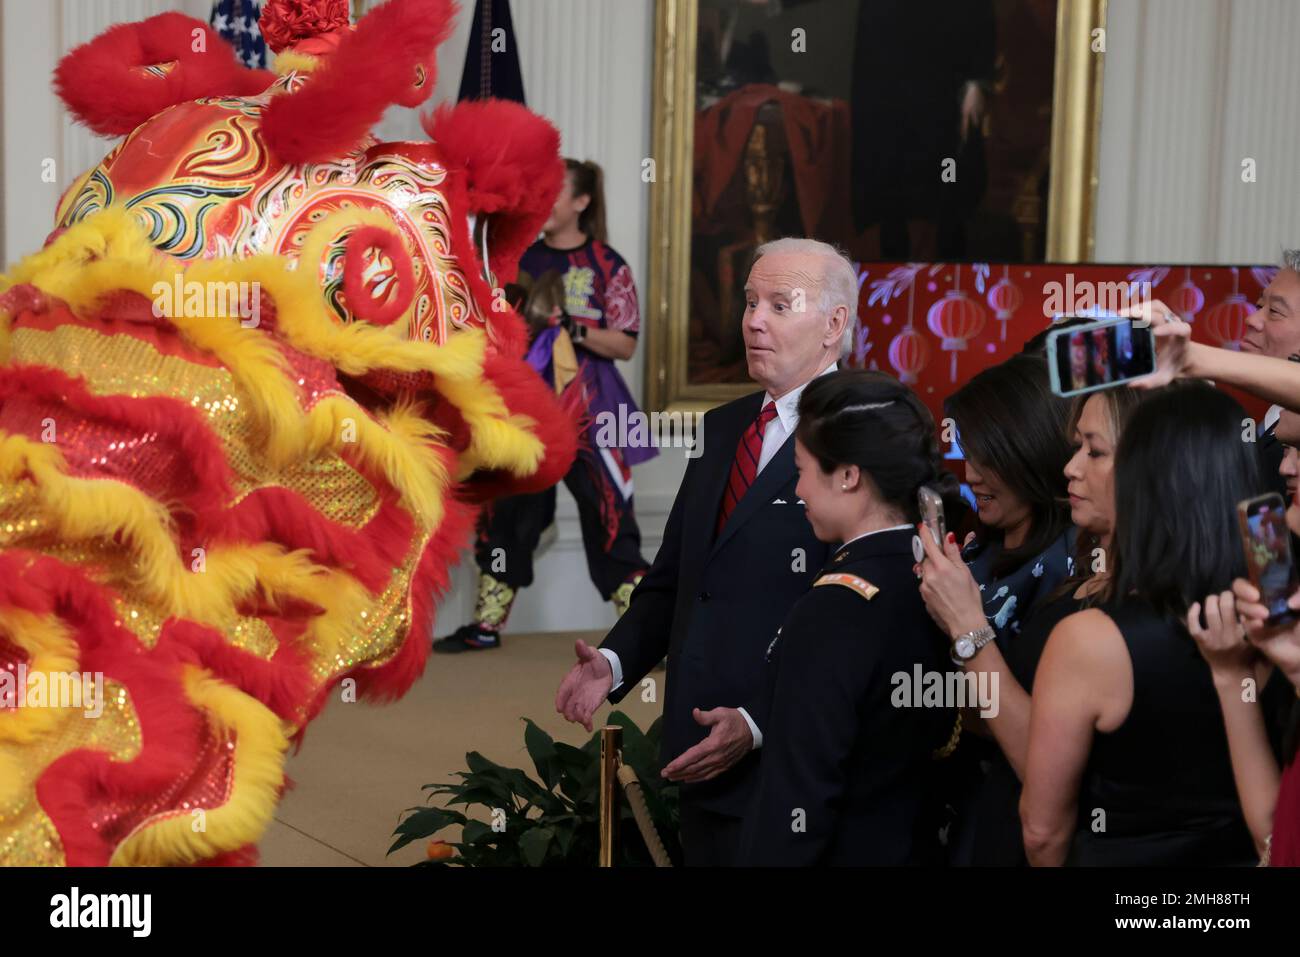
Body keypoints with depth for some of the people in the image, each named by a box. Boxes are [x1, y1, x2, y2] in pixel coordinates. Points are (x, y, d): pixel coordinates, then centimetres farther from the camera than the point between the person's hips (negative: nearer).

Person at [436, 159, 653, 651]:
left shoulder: (607, 265, -3)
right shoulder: (523, 260, 9)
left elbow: (625, 344, -6)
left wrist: (573, 329, -19)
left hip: (586, 405, -5)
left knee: (608, 518, -6)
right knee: (506, 511, 10)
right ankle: (487, 625, 22)